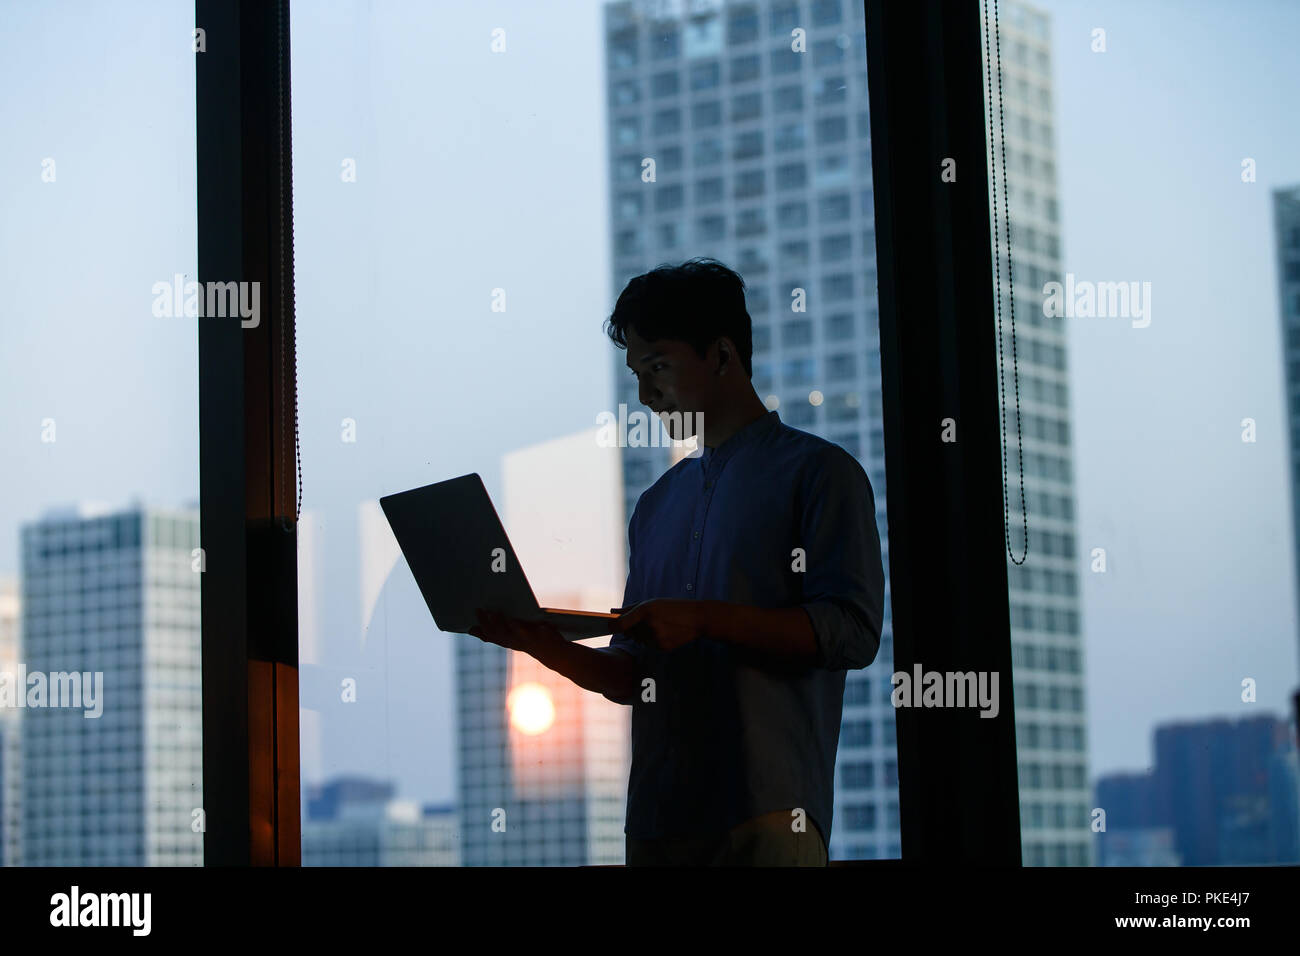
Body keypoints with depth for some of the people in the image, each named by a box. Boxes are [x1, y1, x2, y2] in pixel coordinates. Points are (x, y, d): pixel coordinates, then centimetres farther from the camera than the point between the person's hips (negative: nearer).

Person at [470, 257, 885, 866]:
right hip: (657, 811, 6)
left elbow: (852, 631, -11)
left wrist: (705, 619, -17)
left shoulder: (817, 472, 1)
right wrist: (544, 645, -1)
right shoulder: (658, 503, 19)